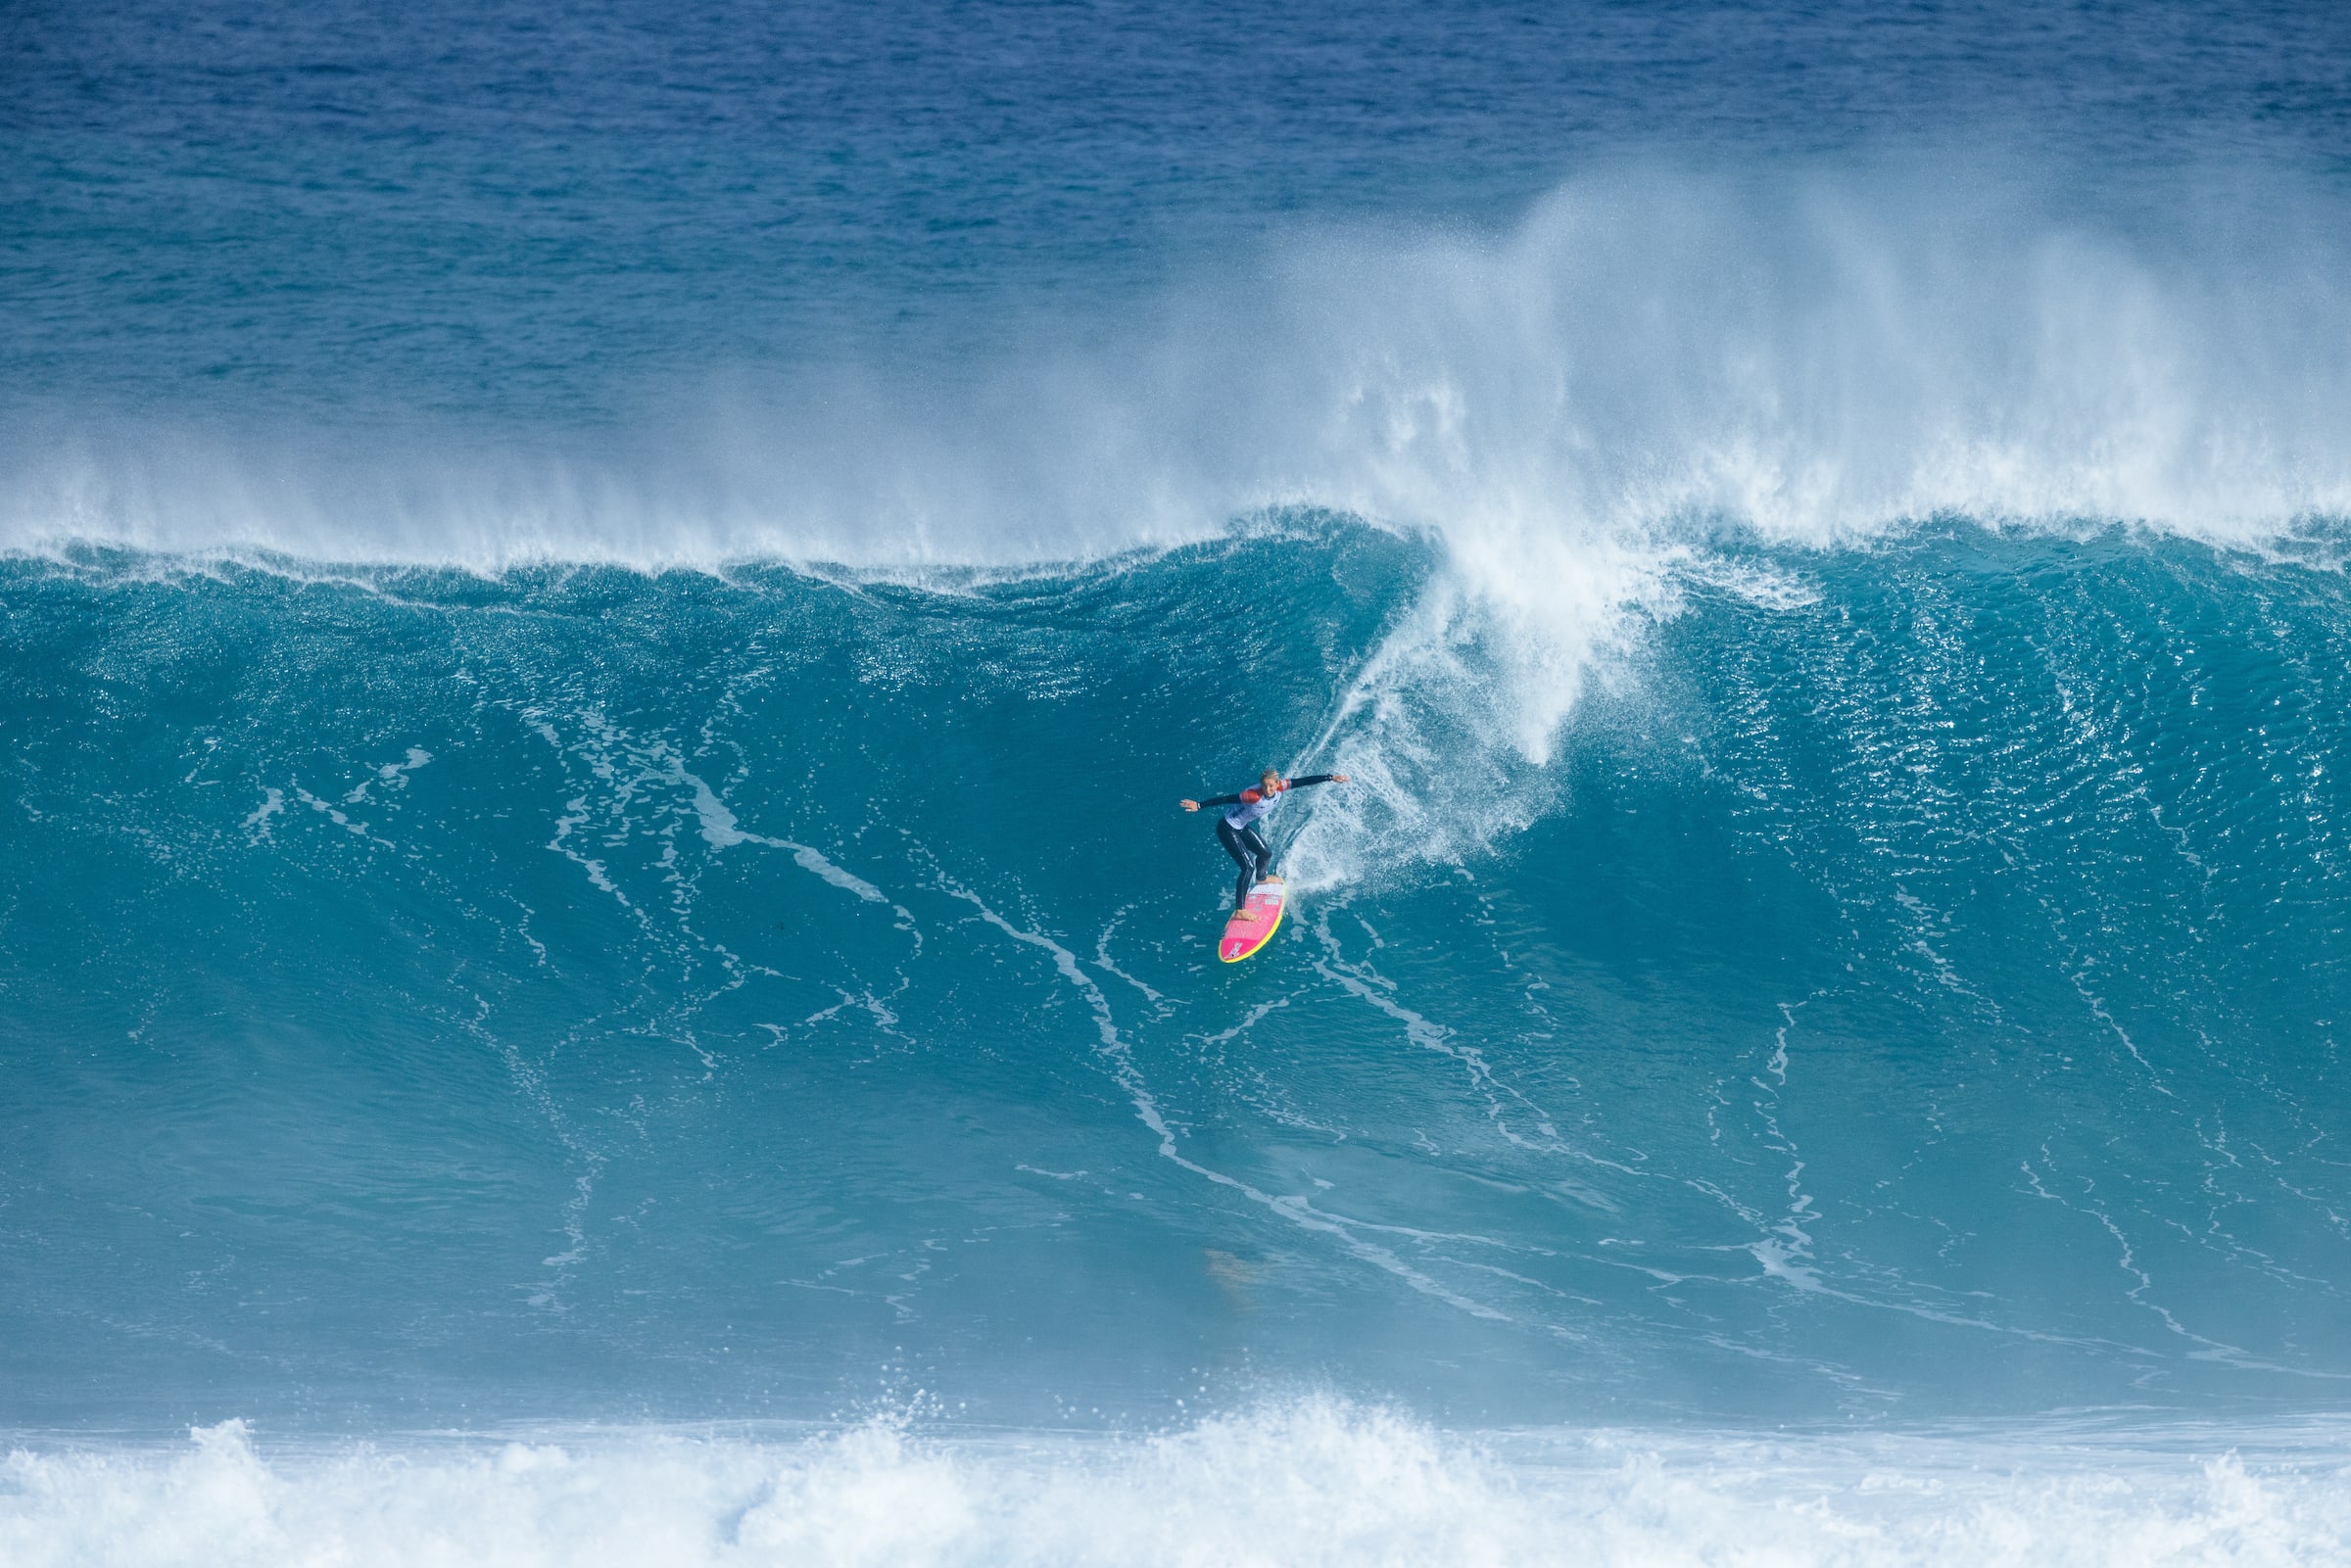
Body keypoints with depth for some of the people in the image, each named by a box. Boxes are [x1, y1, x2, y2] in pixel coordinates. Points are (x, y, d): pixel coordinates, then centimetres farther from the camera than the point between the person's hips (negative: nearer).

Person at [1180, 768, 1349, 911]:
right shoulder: (1254, 796, -36)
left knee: (1266, 853, 24)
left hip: (1242, 827, 8)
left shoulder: (1280, 788, -16)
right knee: (1248, 867, -14)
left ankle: (1261, 878, 57)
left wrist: (1331, 777, -14)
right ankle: (1239, 910, -9)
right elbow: (1226, 799, -35)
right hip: (1228, 829, -8)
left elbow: (1304, 781, -14)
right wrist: (1199, 805, -38)